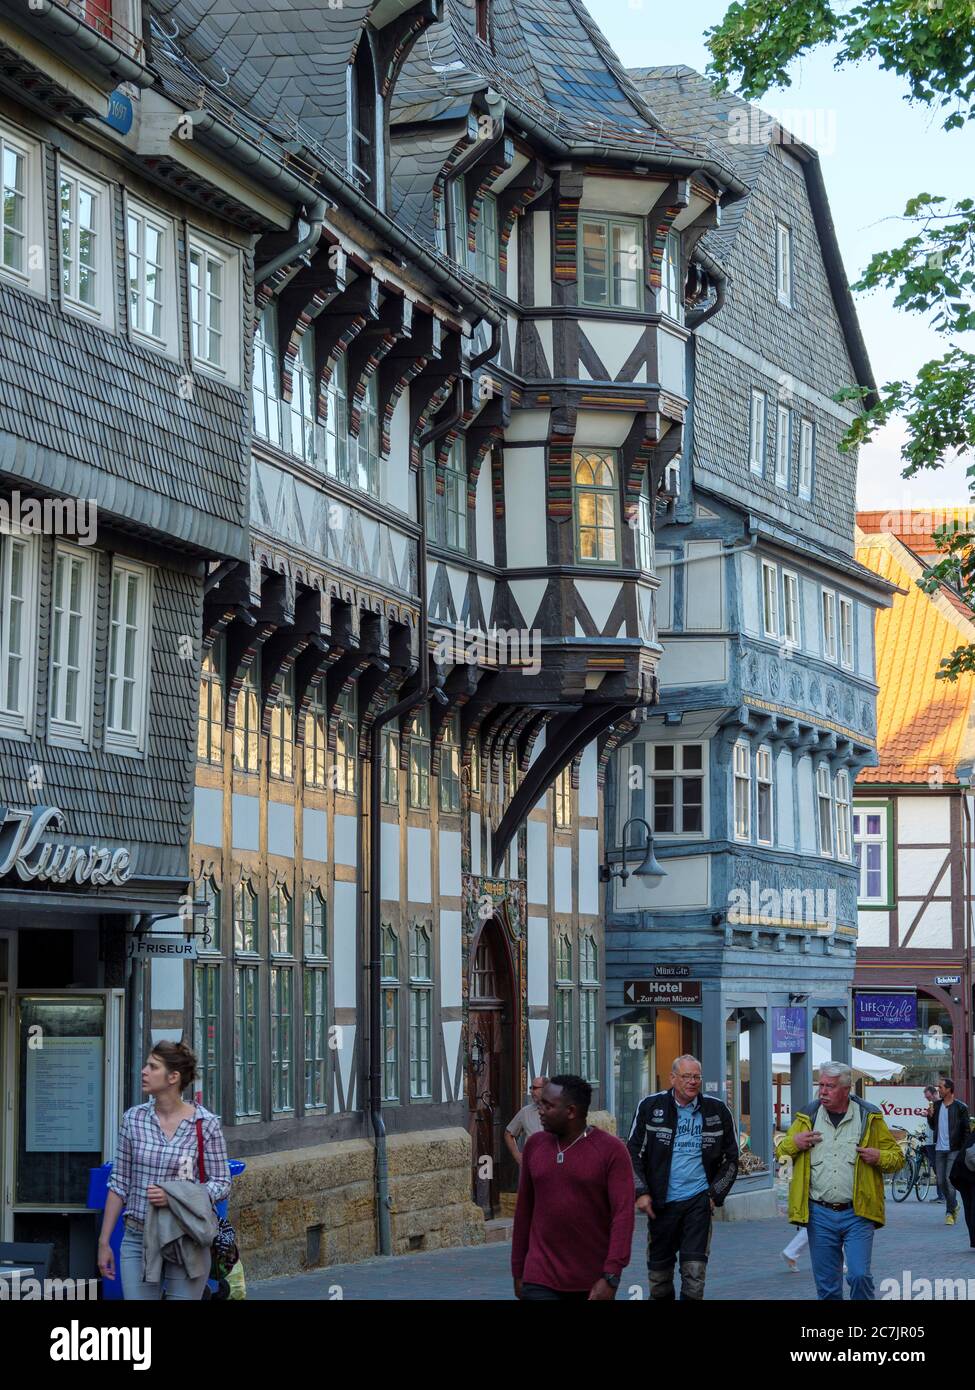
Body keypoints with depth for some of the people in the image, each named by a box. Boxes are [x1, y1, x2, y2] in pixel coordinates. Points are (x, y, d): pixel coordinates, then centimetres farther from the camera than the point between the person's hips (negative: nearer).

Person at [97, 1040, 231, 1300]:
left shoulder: (205, 1124, -5)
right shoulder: (134, 1118, 4)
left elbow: (221, 1184, -2)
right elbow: (119, 1183, 8)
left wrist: (173, 1197, -18)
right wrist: (104, 1241, 6)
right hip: (137, 1238, 3)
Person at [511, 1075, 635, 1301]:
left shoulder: (611, 1150, -7)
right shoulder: (534, 1145, 5)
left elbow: (623, 1214, -12)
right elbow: (524, 1211, 11)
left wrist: (611, 1277, -19)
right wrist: (518, 1271, 12)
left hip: (594, 1283, -2)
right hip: (542, 1281, 2)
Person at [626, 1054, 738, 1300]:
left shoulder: (717, 1111, 3)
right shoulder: (650, 1107, 1)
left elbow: (731, 1158, 11)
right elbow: (633, 1153, 5)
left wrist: (715, 1194, 2)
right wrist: (641, 1192, -4)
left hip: (698, 1200, 0)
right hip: (660, 1203, 1)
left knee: (695, 1270, -8)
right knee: (659, 1270, 8)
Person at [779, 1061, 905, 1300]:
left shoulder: (869, 1117, 4)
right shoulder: (807, 1116, 8)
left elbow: (897, 1157, 10)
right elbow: (781, 1153, 18)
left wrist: (879, 1157, -12)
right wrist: (793, 1143, -4)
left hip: (857, 1213, -2)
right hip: (819, 1214, 2)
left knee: (859, 1275, -13)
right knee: (827, 1285, 6)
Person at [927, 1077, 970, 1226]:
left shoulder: (960, 1107, -5)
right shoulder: (936, 1105, 11)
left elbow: (966, 1130, -3)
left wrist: (963, 1150, -9)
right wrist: (930, 1116, -2)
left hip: (954, 1150, -5)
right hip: (939, 1149, 5)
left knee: (949, 1180, -13)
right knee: (941, 1182, 6)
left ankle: (950, 1212, -5)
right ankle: (953, 1205, 26)